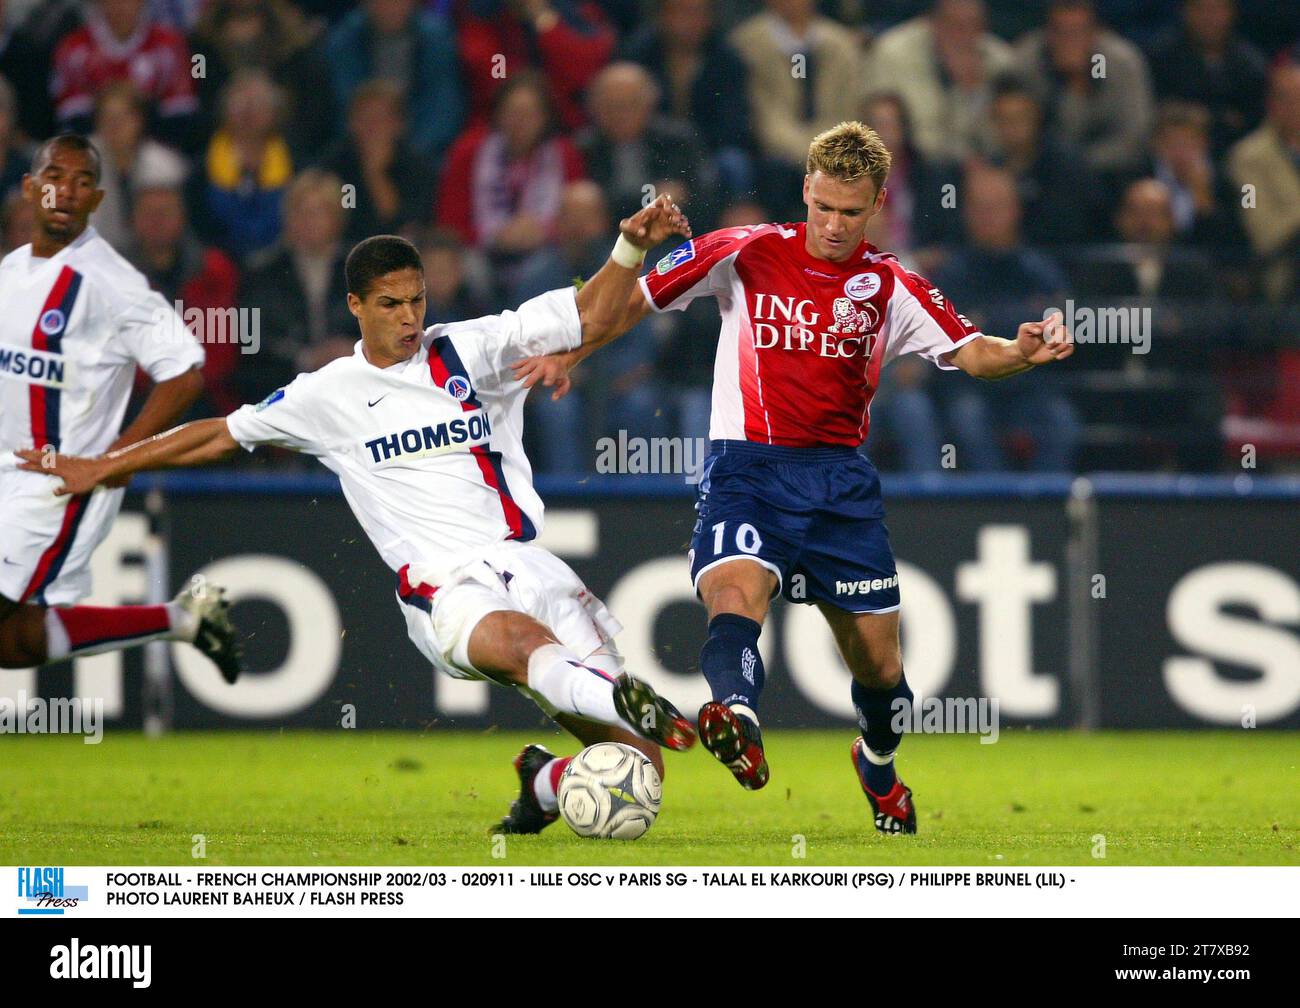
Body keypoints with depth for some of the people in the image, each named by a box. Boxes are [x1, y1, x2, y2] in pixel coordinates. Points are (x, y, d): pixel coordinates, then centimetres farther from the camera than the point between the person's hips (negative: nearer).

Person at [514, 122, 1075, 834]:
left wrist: (1020, 353, -23)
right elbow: (637, 298, 8)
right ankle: (737, 721, -61)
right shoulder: (745, 255, 3)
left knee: (878, 663, 7)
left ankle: (879, 771, 38)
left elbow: (971, 353, -2)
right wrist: (568, 355, -4)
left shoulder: (891, 289, 8)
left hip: (841, 482, 3)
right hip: (746, 472, -3)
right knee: (735, 591, -33)